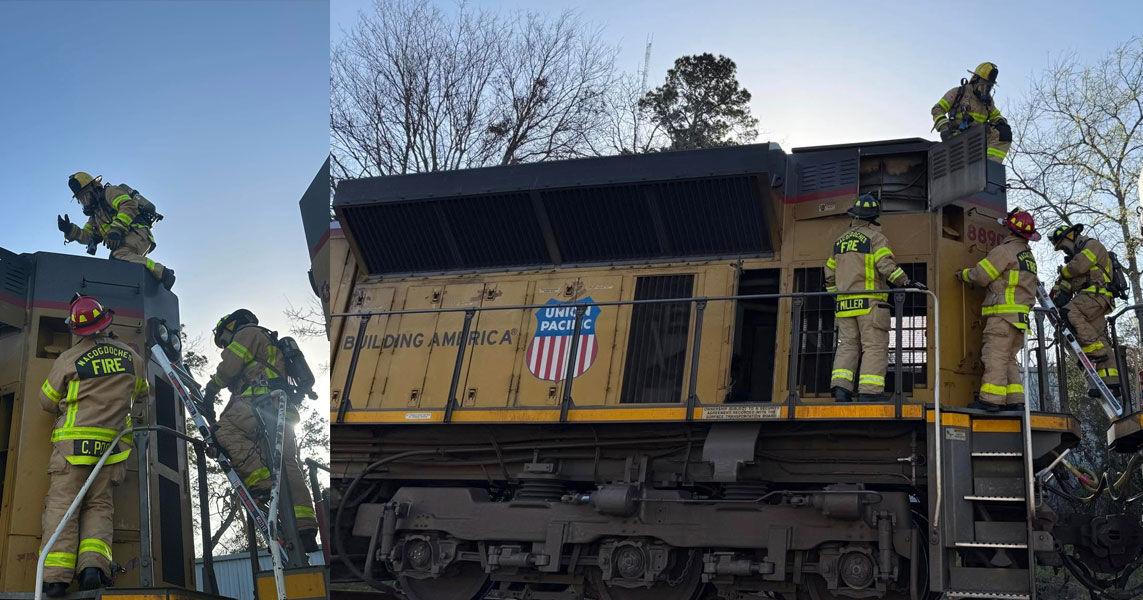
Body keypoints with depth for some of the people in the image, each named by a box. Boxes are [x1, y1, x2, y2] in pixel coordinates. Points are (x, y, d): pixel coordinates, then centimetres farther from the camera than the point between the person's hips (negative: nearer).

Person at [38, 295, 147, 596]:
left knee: (61, 503, -3)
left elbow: (47, 400, 9)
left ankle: (56, 575, -12)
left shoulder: (69, 359, -4)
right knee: (99, 505, 8)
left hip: (72, 440, -3)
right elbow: (141, 391, 24)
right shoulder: (131, 356, 6)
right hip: (112, 444, 3)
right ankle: (94, 563, -12)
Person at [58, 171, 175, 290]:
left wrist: (117, 229, -24)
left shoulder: (110, 192, 7)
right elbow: (86, 236, 24)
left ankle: (162, 272, -37)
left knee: (119, 255, -34)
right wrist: (69, 229, 4)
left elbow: (129, 205, -13)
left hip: (138, 234, -9)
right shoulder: (95, 214, 33)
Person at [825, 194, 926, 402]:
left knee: (847, 345, 7)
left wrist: (835, 294, 34)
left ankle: (840, 387, -5)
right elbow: (886, 266, -15)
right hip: (870, 302, -6)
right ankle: (869, 392, -12)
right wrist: (907, 283, -11)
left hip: (845, 302, 6)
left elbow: (830, 272, 22)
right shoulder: (875, 237, -3)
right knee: (875, 347, -5)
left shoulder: (841, 240, 17)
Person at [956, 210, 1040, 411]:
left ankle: (991, 399, -17)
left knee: (995, 356, -12)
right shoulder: (1029, 257, 22)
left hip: (1003, 312, -9)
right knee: (1009, 359, 11)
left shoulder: (1006, 250, -6)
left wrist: (963, 274, 13)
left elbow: (980, 275, -7)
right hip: (1021, 316, 9)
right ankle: (1015, 400, 6)